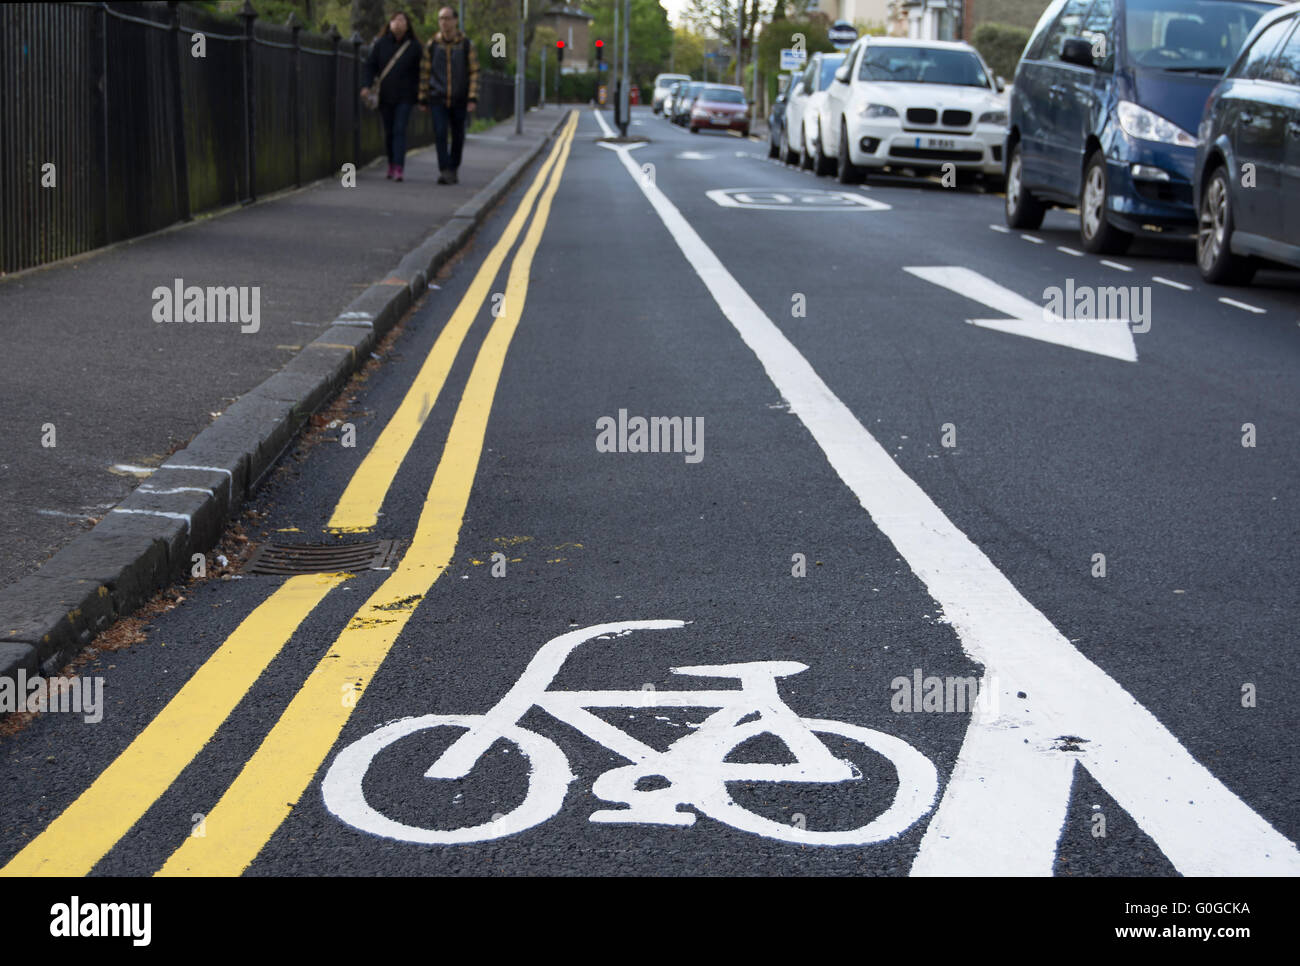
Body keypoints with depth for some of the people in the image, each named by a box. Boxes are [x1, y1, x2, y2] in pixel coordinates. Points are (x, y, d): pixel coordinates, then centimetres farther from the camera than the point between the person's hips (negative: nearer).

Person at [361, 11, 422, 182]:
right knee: (389, 132, 8)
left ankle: (398, 169, -17)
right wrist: (367, 86, -10)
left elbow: (419, 70, 4)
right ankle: (391, 165, 22)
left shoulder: (414, 46, 2)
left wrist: (420, 93, -1)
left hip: (404, 97, -2)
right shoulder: (381, 44, 4)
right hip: (385, 96, 2)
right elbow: (371, 65, 4)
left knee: (400, 130, -12)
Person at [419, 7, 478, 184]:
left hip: (459, 101, 0)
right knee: (440, 134, -14)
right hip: (438, 99, 0)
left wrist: (473, 98, -10)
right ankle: (444, 172, -17)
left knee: (457, 137, 8)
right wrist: (422, 98, 5)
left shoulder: (466, 44, -2)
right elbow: (424, 72, 6)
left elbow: (474, 72, -2)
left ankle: (453, 170, 26)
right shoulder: (432, 45, 1)